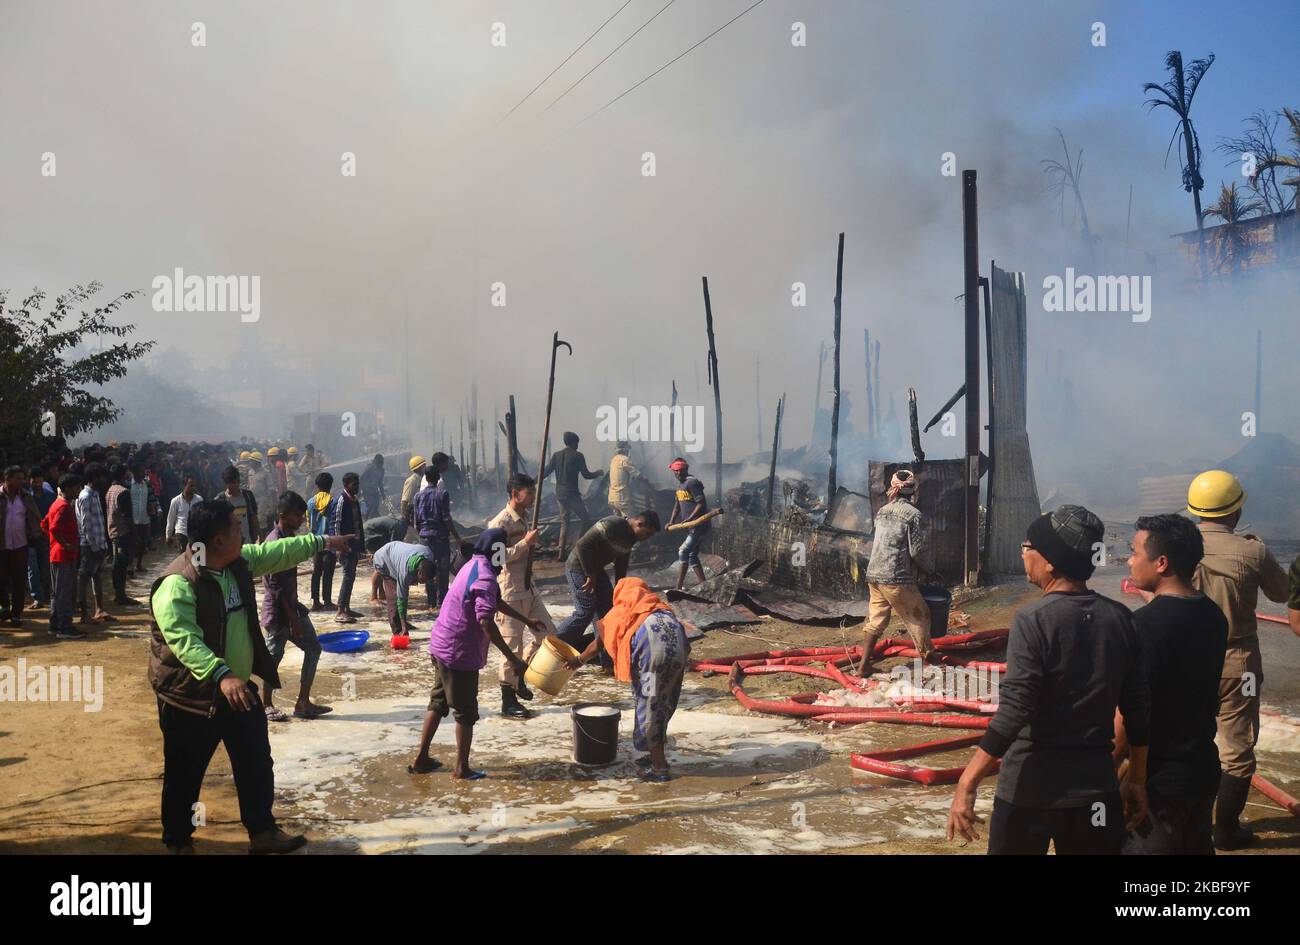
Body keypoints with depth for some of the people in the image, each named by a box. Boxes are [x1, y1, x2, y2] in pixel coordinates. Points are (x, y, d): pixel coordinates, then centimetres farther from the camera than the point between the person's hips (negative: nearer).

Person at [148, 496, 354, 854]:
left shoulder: (239, 561, -1)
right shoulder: (177, 585, -28)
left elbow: (277, 552, 17)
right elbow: (184, 638, -40)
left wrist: (320, 542, 26)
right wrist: (221, 675, -52)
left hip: (239, 690, 8)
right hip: (192, 698, -7)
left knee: (256, 765, 14)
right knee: (185, 776, 10)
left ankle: (262, 832, 28)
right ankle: (178, 841, 30)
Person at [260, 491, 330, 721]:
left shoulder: (289, 537, 8)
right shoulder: (273, 543, -20)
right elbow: (277, 587, -21)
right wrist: (292, 618, -20)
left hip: (292, 606, 9)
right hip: (277, 610, -9)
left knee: (313, 648, 7)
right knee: (274, 657, 3)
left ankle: (303, 703, 12)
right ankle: (268, 705, 19)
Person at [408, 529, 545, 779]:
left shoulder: (474, 567, 11)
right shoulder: (485, 577, -20)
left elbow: (497, 602, 26)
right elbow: (485, 621, -30)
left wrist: (527, 621, 32)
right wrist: (512, 658, -29)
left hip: (441, 646, 10)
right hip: (460, 653, -10)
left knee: (438, 703, 19)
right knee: (466, 712, 3)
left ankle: (421, 759, 26)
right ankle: (462, 769, 12)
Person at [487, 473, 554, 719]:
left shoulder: (524, 518, 12)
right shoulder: (500, 523, -16)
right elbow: (497, 557, -23)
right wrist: (525, 542, -22)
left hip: (528, 589, 9)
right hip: (510, 593, -9)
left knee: (548, 634, 9)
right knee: (512, 647, -2)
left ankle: (519, 675, 26)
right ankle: (508, 702, 9)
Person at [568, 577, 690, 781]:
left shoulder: (618, 612, 29)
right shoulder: (658, 604, 37)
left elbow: (596, 645, 40)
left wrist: (578, 662, 58)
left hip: (653, 641, -4)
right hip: (678, 636, 4)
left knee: (649, 704, 5)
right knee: (665, 702, 18)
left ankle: (659, 768, 7)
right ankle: (657, 755, 29)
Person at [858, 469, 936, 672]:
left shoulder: (882, 512, 10)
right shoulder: (914, 515, -10)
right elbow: (918, 550, -12)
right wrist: (929, 568, 6)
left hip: (874, 575, 7)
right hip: (897, 579, -7)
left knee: (875, 619, 12)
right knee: (919, 617, 9)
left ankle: (864, 664, 10)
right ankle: (928, 659, 18)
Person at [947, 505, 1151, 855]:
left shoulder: (1034, 619, -15)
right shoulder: (1120, 618, 1)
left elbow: (1012, 712, -20)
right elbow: (1138, 710, 6)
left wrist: (967, 784, -17)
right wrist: (1136, 780, 17)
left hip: (1030, 789, -5)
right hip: (1096, 789, 5)